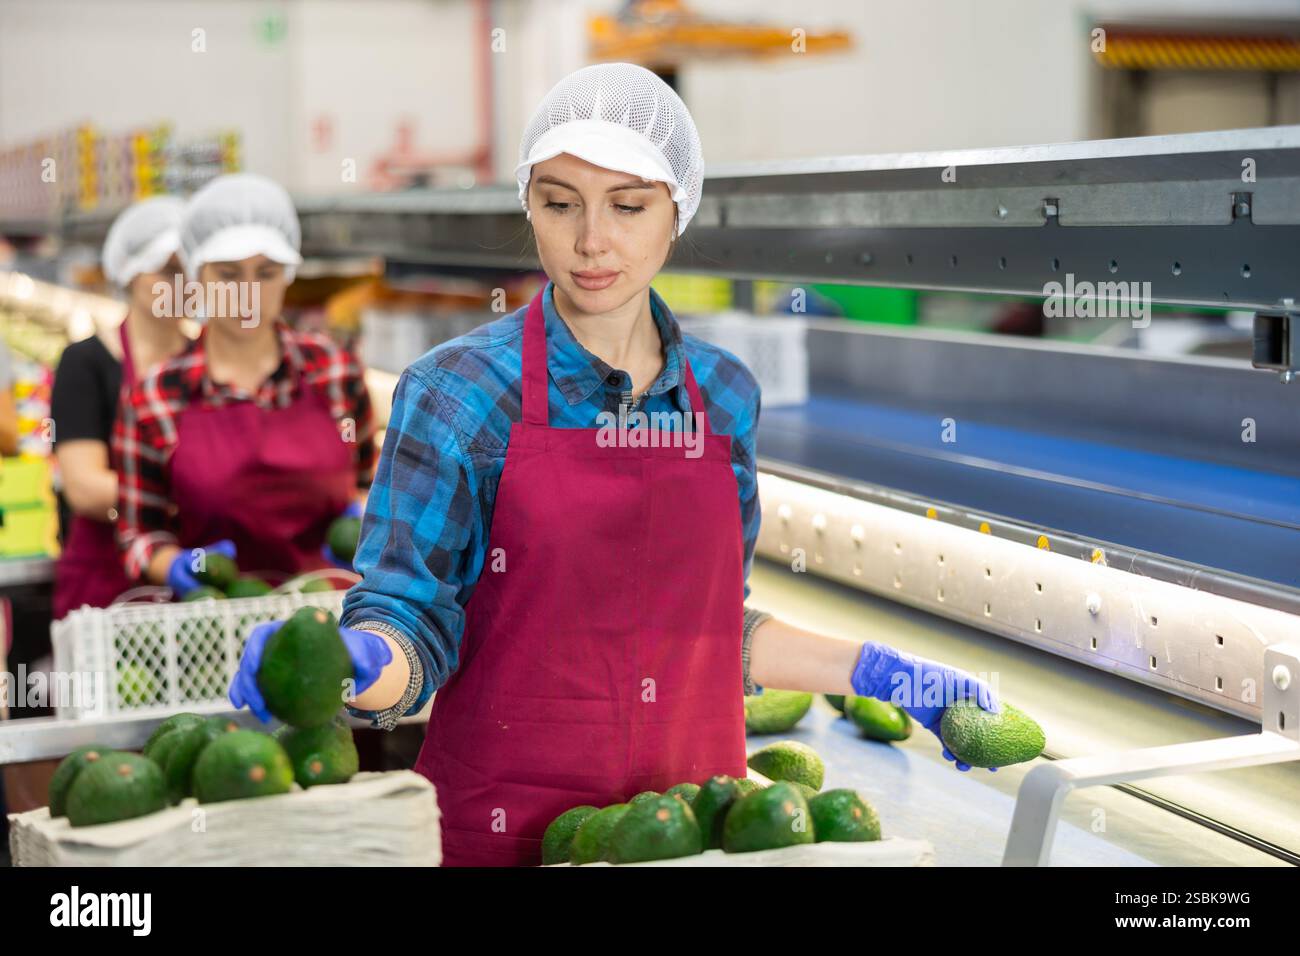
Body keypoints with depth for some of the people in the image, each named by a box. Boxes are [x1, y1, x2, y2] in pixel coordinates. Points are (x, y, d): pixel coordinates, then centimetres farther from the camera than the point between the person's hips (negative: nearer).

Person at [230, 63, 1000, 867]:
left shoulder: (724, 394, 3)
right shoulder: (459, 393, -10)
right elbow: (415, 624, -10)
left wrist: (873, 671, 9)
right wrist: (346, 658, -29)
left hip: (695, 824, 4)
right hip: (508, 830, -4)